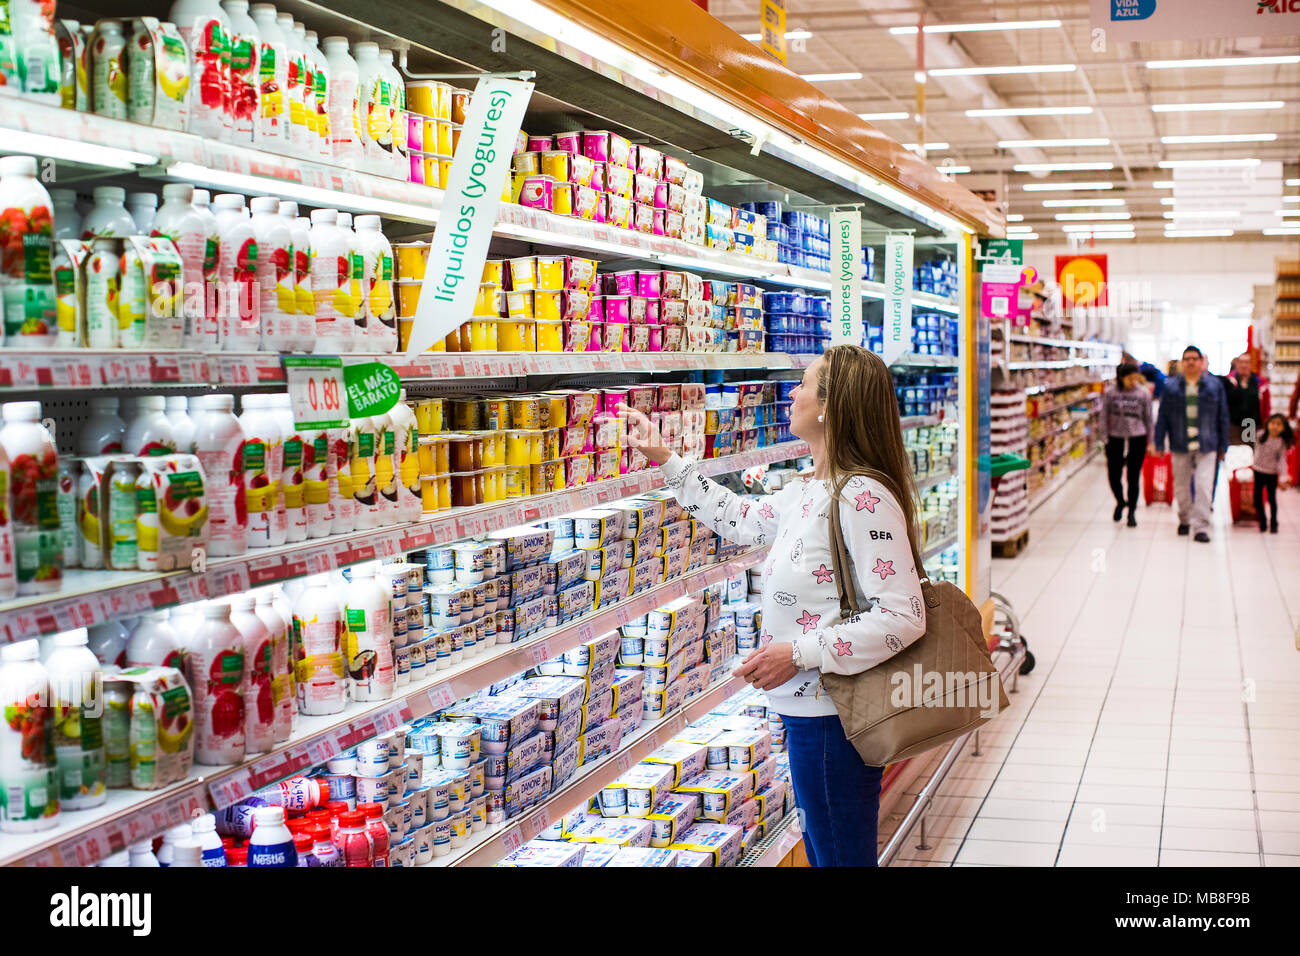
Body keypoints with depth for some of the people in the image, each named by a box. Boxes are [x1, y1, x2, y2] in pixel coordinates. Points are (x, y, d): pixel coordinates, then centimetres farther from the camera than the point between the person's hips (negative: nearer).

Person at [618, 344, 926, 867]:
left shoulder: (863, 496, -21)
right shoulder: (806, 494, 9)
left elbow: (902, 617, -24)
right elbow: (742, 518, 28)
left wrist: (799, 654, -24)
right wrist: (664, 459, 30)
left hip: (831, 719, -10)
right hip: (807, 709, 10)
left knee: (842, 857, 2)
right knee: (820, 847, 21)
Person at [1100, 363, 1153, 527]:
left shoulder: (1143, 393, 0)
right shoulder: (1110, 394, -1)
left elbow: (1149, 418, 6)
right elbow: (1104, 417, 5)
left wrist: (1152, 441, 6)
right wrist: (1104, 438, 1)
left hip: (1137, 438, -1)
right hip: (1115, 437, 1)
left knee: (1133, 477, 2)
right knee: (1113, 475, 2)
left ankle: (1132, 511, 15)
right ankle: (1120, 501, 33)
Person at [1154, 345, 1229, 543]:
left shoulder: (1214, 385, 4)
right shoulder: (1171, 386, 5)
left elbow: (1222, 417, 8)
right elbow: (1162, 417, 6)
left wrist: (1223, 445, 6)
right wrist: (1159, 444, 2)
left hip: (1207, 446, -1)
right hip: (1180, 445, 1)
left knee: (1204, 486, -12)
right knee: (1181, 487, 10)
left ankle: (1200, 526, -10)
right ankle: (1184, 519, 31)